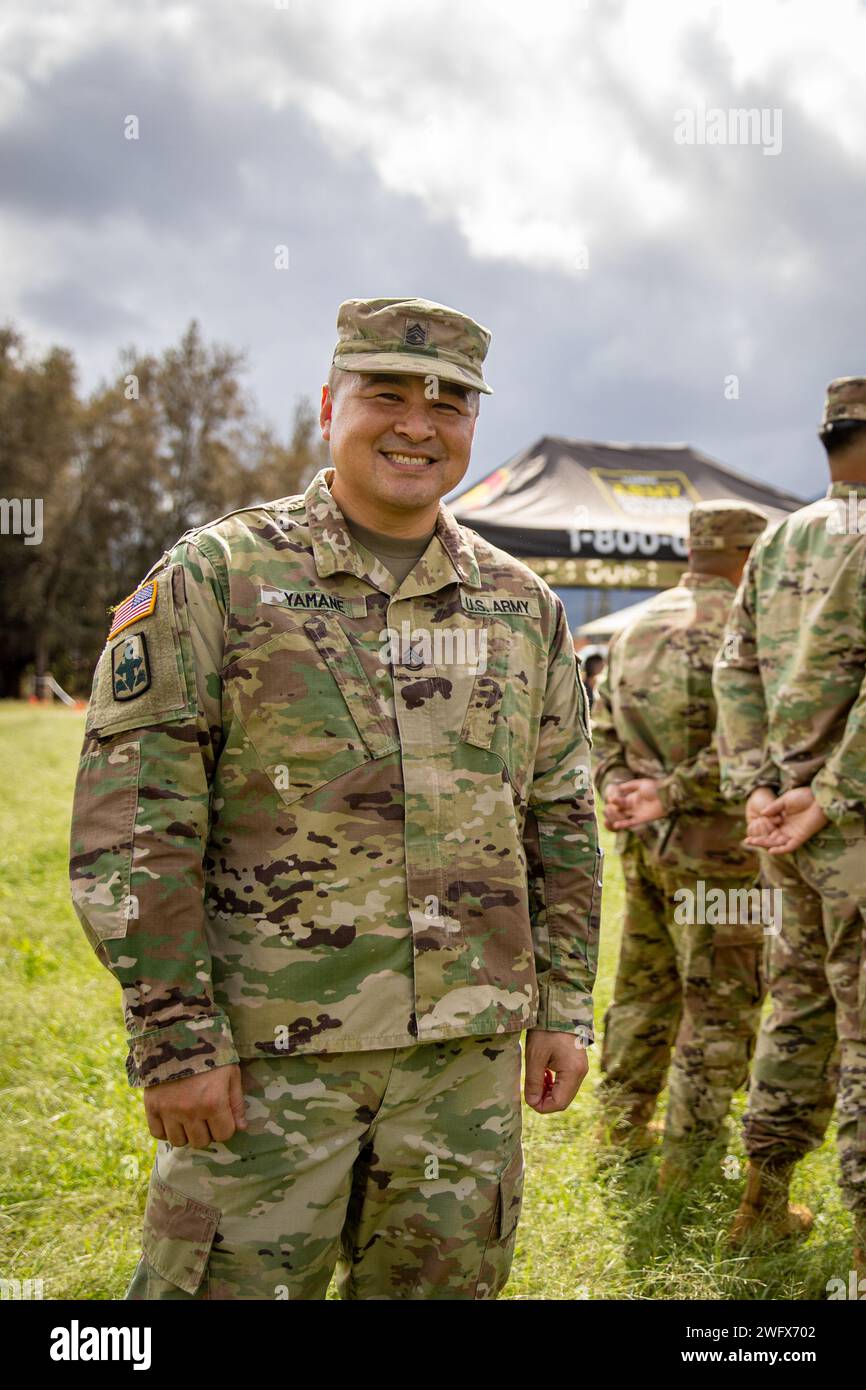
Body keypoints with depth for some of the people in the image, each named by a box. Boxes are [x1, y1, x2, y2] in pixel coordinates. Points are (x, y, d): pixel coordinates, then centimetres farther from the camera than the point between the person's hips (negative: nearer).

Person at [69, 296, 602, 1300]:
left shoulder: (522, 606, 10)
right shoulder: (215, 577, -4)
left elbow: (562, 826, 15)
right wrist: (173, 1038, -12)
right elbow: (131, 828, -8)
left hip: (469, 1057, 4)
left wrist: (564, 1006, 10)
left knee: (443, 1282, 14)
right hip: (270, 1054, -4)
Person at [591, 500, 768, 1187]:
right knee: (720, 1007, 2)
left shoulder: (638, 626, 12)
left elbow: (604, 728, 13)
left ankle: (623, 1136, 28)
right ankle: (690, 1167, 6)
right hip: (713, 849, -8)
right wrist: (671, 795, -14)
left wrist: (618, 789, 0)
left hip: (644, 845, 8)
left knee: (645, 988, 19)